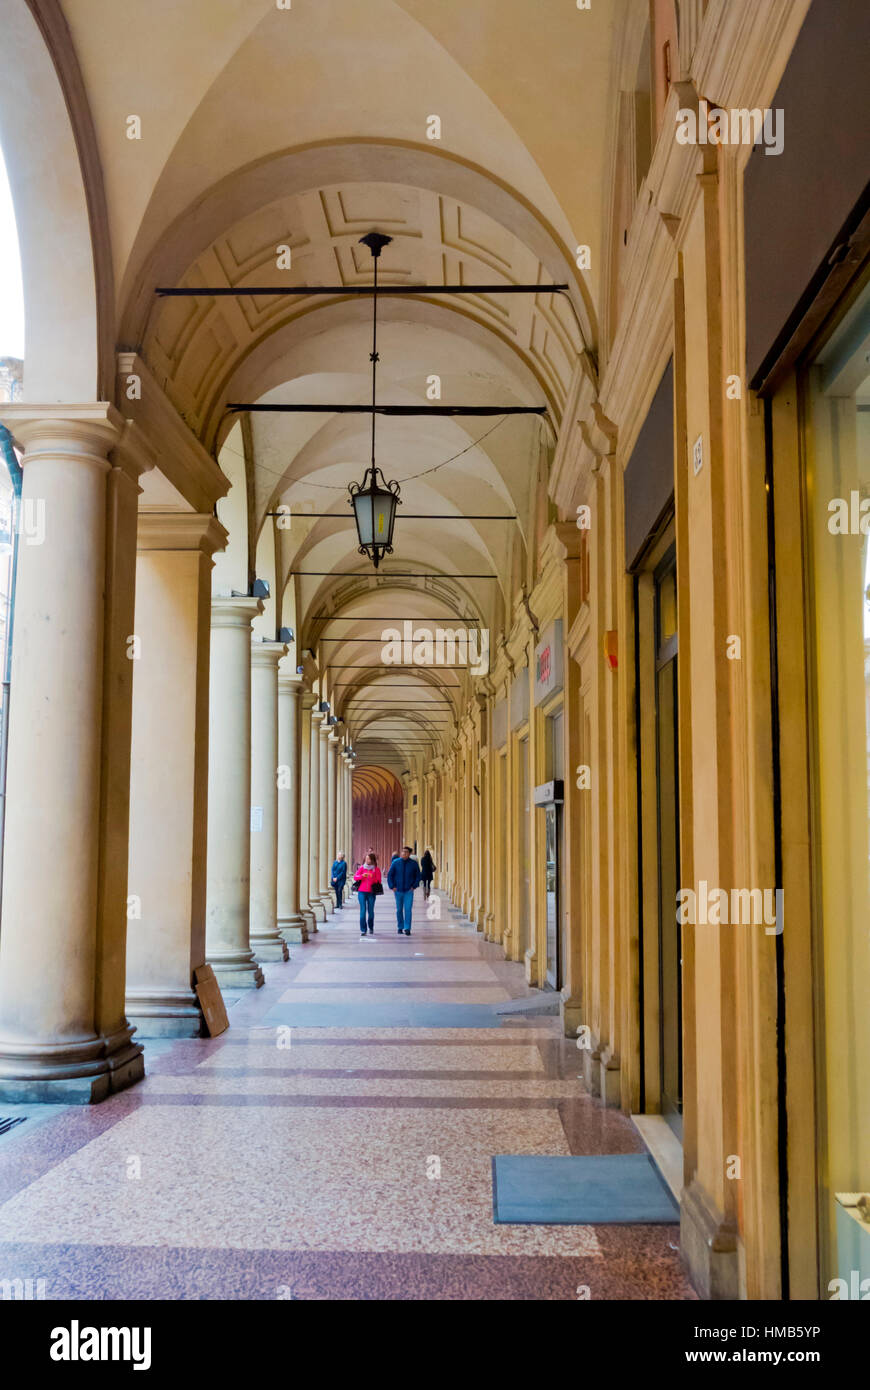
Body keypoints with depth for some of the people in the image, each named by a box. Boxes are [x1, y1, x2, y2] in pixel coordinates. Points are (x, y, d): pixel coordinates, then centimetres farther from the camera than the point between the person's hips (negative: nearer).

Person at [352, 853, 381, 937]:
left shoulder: (376, 869, 4)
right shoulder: (362, 868, 7)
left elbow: (379, 881, 2)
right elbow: (355, 877, 1)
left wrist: (372, 878, -16)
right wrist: (362, 876, -17)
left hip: (371, 892, 0)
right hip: (362, 892, 0)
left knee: (371, 911, 5)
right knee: (363, 911, -6)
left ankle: (371, 928, 24)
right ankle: (363, 930, -5)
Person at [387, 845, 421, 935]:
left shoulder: (414, 863, -4)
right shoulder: (395, 862, -4)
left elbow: (418, 876, 7)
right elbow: (389, 875, 3)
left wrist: (414, 886, -3)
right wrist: (392, 886, -5)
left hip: (409, 891, -1)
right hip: (398, 891, 1)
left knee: (408, 909, -11)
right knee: (399, 910, 10)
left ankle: (407, 928, -11)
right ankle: (400, 927, 23)